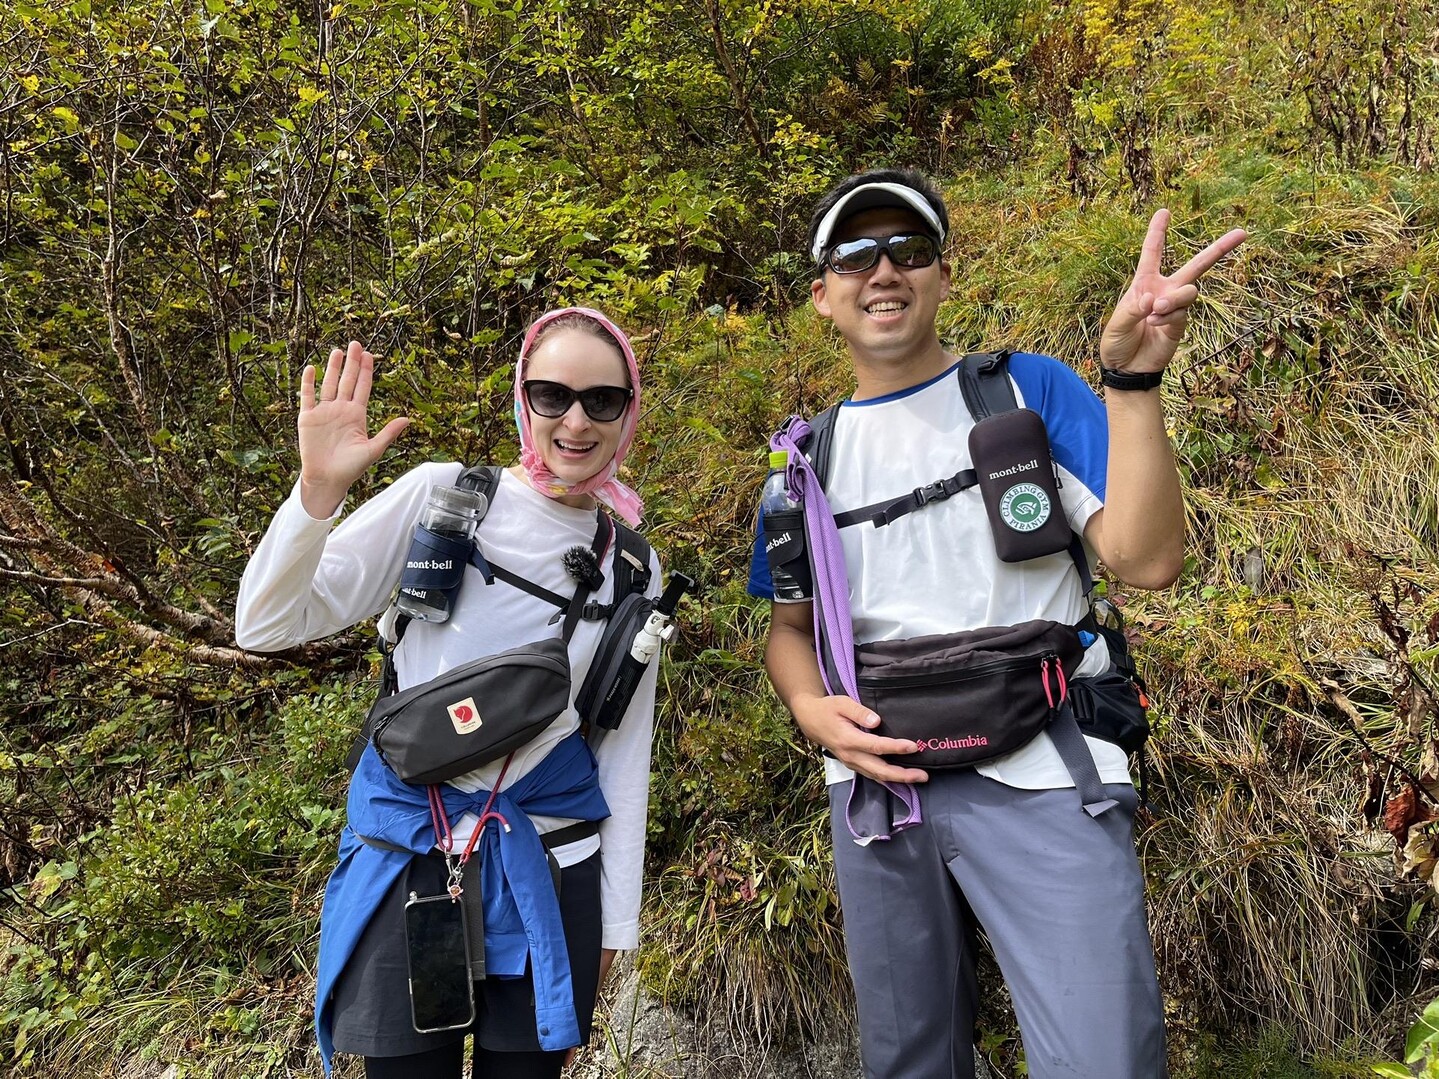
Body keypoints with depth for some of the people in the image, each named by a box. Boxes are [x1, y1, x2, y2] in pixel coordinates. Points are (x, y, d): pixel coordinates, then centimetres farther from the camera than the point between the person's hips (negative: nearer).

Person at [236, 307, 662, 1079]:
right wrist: (318, 490, -24)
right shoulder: (443, 497, -6)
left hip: (550, 870, 2)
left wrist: (618, 916, 7)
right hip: (410, 851, -2)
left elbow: (625, 746, 6)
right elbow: (267, 627, -8)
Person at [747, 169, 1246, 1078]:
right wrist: (814, 711, -5)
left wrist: (1133, 377, -20)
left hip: (1043, 777, -3)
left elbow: (1147, 560, -10)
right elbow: (791, 627, 15)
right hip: (879, 781, 4)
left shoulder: (1029, 389, 0)